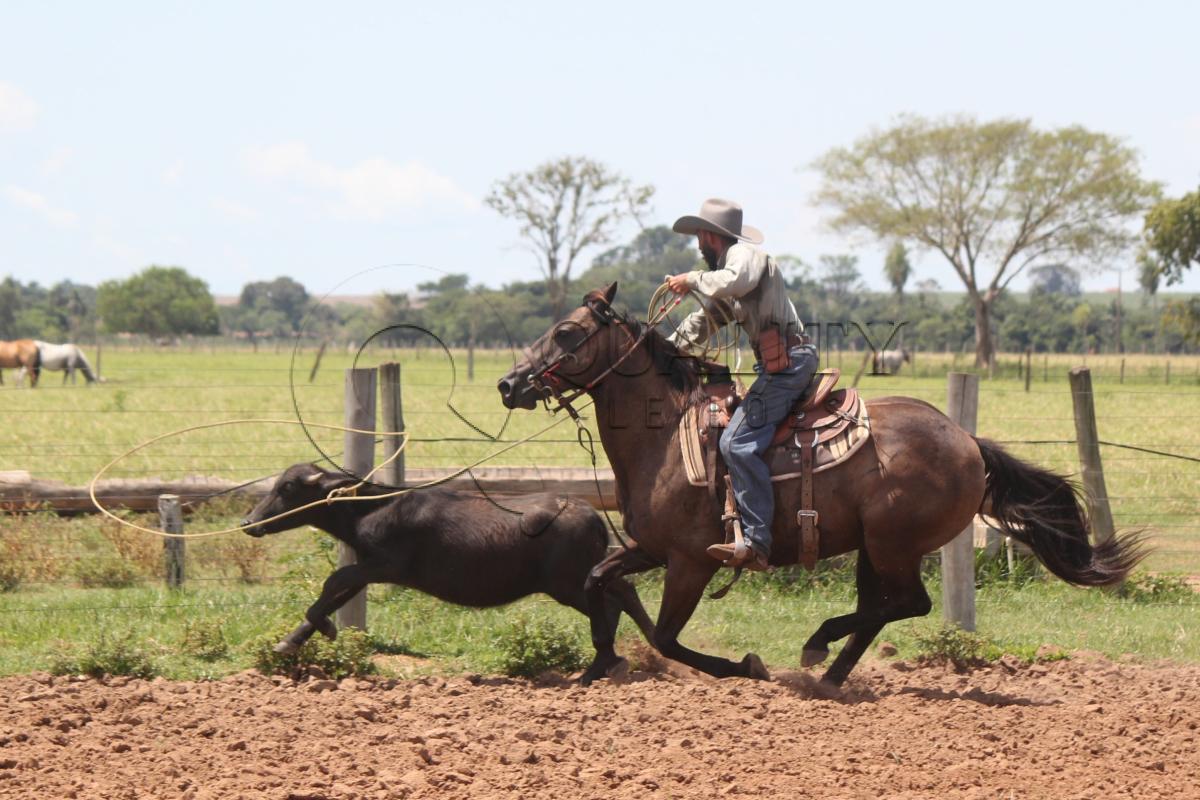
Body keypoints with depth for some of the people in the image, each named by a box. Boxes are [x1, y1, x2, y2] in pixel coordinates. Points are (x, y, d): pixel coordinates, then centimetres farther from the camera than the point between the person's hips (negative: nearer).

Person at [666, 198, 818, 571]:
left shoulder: (743, 253, -5)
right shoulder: (727, 266, 28)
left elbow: (737, 280, -30)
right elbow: (705, 321, 35)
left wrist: (693, 280, -16)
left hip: (787, 360, -11)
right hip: (786, 362, 11)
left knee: (738, 442, -19)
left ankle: (755, 542, -27)